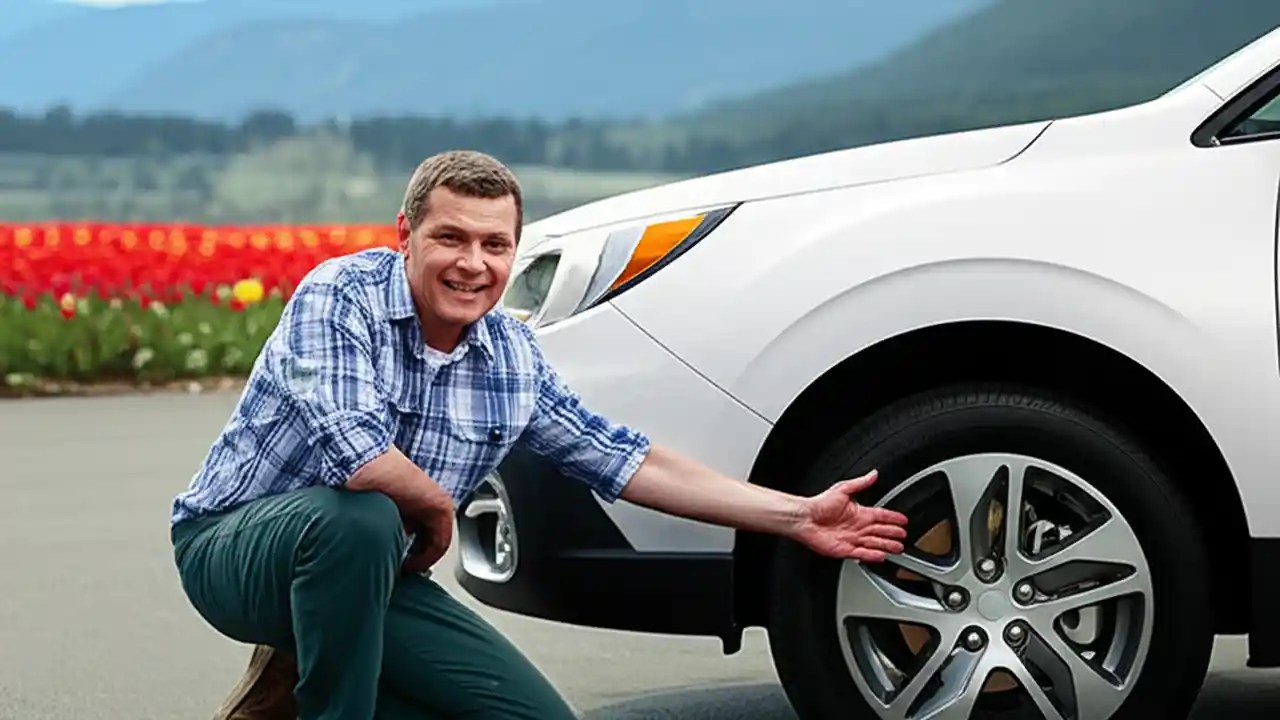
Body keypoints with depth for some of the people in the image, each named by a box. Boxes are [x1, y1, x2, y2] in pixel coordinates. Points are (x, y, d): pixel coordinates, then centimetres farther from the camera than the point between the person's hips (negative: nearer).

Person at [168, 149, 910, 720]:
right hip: (238, 545, -6)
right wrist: (438, 509, -16)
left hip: (368, 571, 7)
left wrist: (799, 517, 6)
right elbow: (352, 452, -36)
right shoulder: (341, 296, -21)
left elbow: (624, 458, 7)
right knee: (361, 516, -38)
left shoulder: (515, 356, -1)